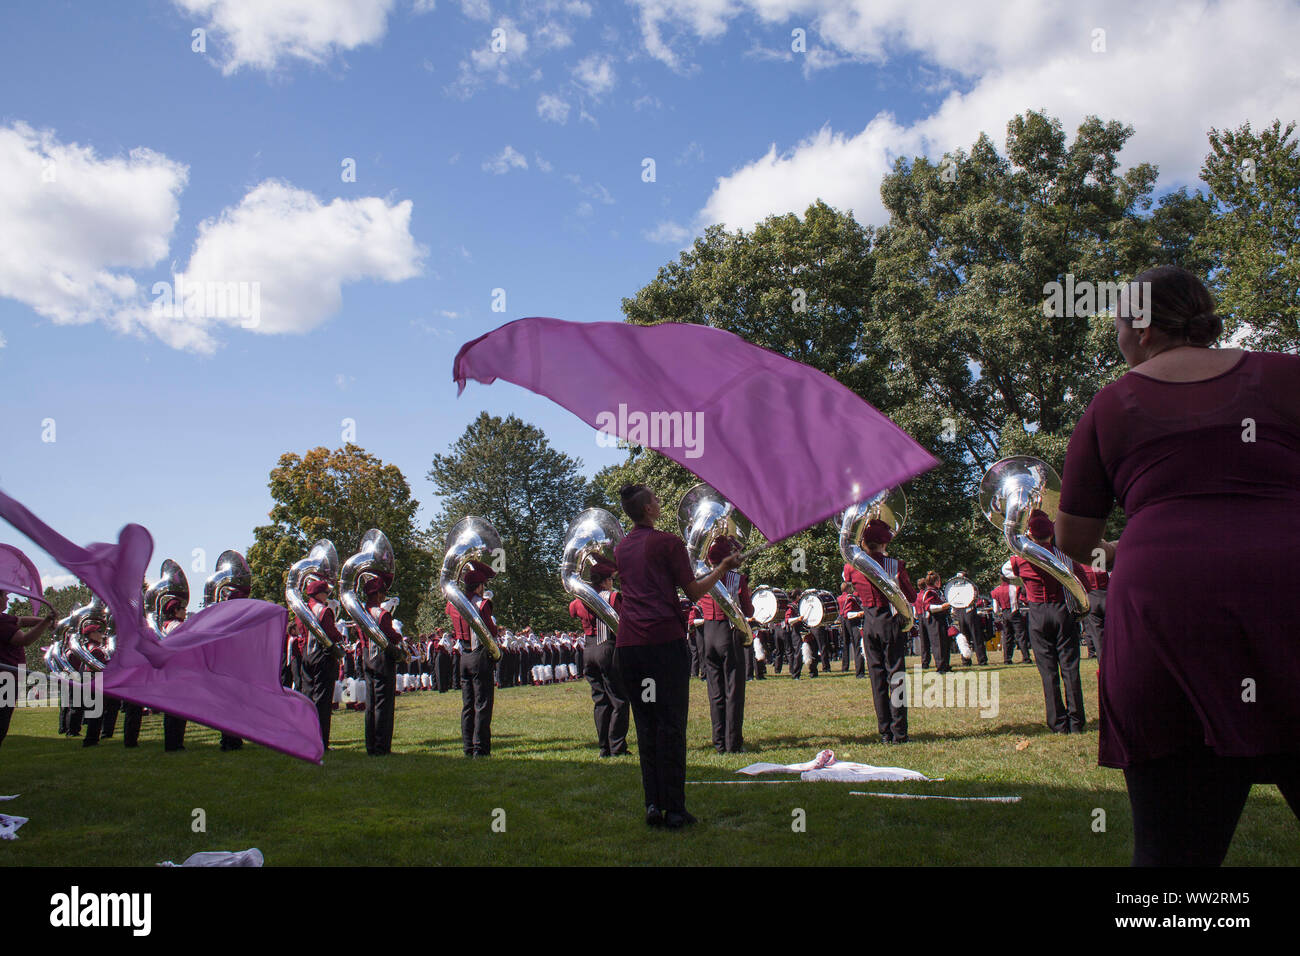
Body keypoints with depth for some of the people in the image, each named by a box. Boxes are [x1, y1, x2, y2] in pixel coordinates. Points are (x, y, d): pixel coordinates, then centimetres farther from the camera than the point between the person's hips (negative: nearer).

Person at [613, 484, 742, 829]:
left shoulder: (621, 548, 15)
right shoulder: (668, 542, -3)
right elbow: (695, 592, -3)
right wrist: (723, 567, 11)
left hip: (628, 644, 6)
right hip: (665, 641, -5)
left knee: (645, 724, 10)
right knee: (671, 723, 0)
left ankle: (652, 804, 8)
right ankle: (674, 810, 2)